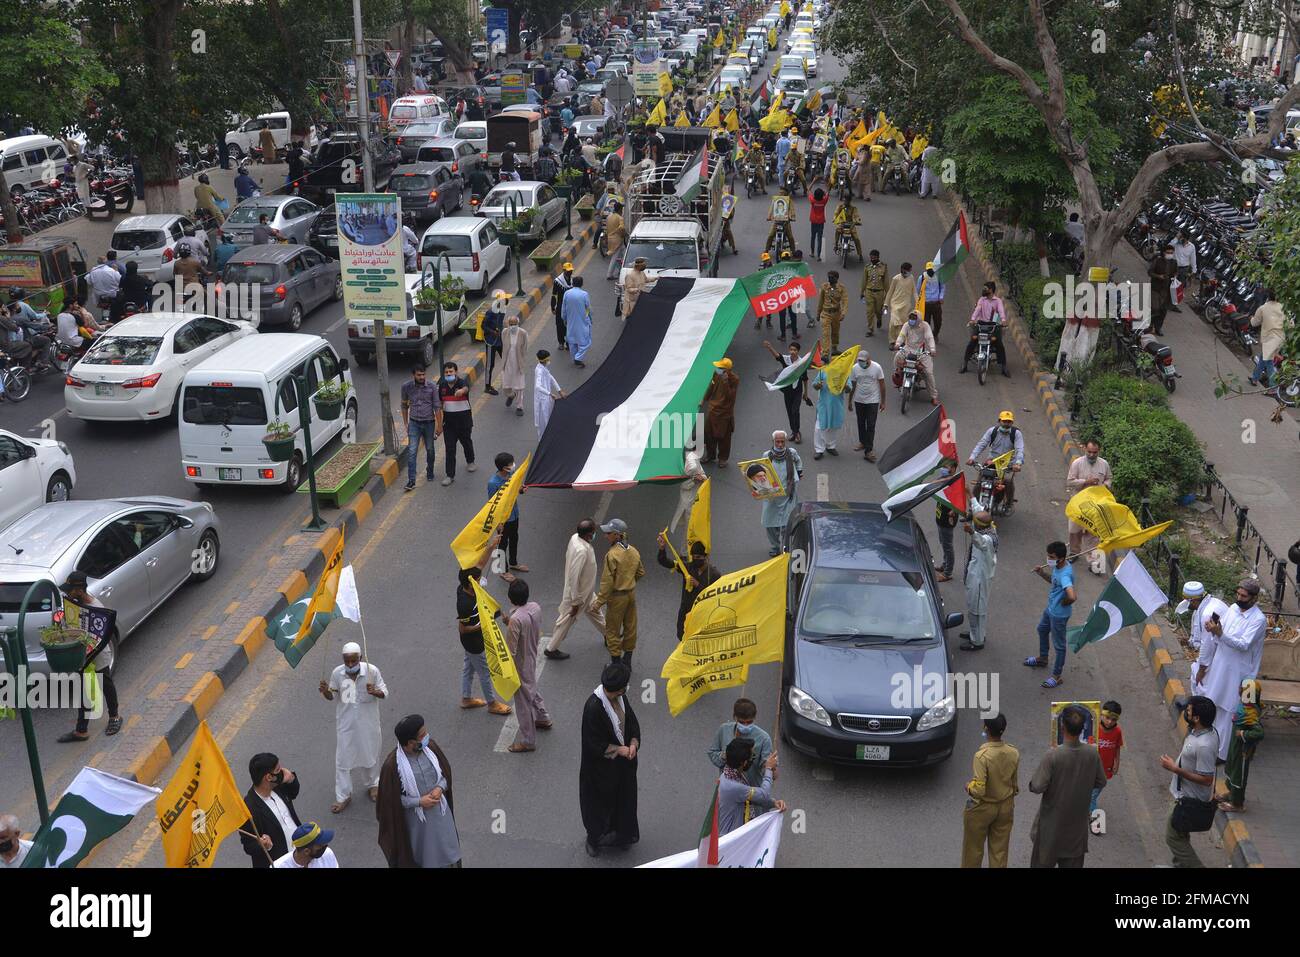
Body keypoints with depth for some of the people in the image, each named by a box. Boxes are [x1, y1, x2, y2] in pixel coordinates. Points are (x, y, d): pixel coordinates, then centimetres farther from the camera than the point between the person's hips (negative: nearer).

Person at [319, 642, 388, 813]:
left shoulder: (372, 671, -19)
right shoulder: (337, 673, -14)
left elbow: (385, 692, -10)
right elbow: (331, 696, 0)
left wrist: (375, 692, -33)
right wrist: (326, 691, -23)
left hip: (367, 722, -1)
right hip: (345, 722, 1)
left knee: (370, 753, 20)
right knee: (342, 758, 6)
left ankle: (373, 784, 45)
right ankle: (343, 796, 22)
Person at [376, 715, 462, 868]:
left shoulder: (430, 746, -12)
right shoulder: (392, 765, -25)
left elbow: (446, 772, 3)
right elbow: (390, 799, -14)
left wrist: (440, 788, -15)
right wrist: (419, 801, -20)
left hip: (440, 812, 4)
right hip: (415, 820, -4)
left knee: (446, 856, 18)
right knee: (420, 858, 16)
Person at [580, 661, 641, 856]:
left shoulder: (621, 697, -10)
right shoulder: (593, 707, -31)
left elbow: (632, 721, 4)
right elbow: (594, 744, -23)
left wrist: (633, 744, -12)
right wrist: (618, 750, -18)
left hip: (623, 760, 7)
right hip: (602, 765, -7)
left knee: (624, 798, 21)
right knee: (601, 802, 14)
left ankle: (621, 834, 43)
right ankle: (595, 838, 39)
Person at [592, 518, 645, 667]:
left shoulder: (612, 555, -23)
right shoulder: (634, 552, -2)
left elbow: (607, 582, -22)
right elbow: (641, 573, 11)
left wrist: (599, 602, -15)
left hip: (617, 596, -7)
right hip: (631, 594, 7)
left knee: (613, 630, 8)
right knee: (630, 627, 17)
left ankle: (616, 663, 15)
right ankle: (627, 660, 29)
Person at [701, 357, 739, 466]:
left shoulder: (734, 379, -20)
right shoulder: (717, 374, -6)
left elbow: (730, 396, -25)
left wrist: (725, 382, -33)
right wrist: (704, 400, 21)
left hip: (725, 412, -5)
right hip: (712, 409, 5)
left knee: (723, 436, 7)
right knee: (709, 433, 15)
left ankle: (723, 458, 24)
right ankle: (710, 455, 33)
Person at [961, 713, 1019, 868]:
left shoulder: (982, 756, -28)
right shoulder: (1014, 753, -12)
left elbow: (978, 791, -27)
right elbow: (1015, 786, -1)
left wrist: (968, 786, -6)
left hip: (982, 808, -4)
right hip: (1006, 808, 5)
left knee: (974, 850, 16)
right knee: (1000, 851, 17)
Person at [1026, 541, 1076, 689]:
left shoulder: (1065, 575, -35)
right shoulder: (1058, 566, -6)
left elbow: (1072, 597, -48)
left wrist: (1064, 603, -26)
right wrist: (1041, 573, -3)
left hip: (1059, 615, -10)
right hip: (1050, 609, 10)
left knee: (1059, 645, 7)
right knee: (1042, 629, 31)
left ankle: (1056, 676, 24)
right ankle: (1042, 658, 54)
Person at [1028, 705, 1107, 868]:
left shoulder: (1053, 756, -25)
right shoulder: (1092, 753, -12)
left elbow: (1037, 787, -23)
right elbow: (1101, 782, 1)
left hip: (1052, 822, -3)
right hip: (1078, 822, 4)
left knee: (1042, 861, 15)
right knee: (1073, 862, 15)